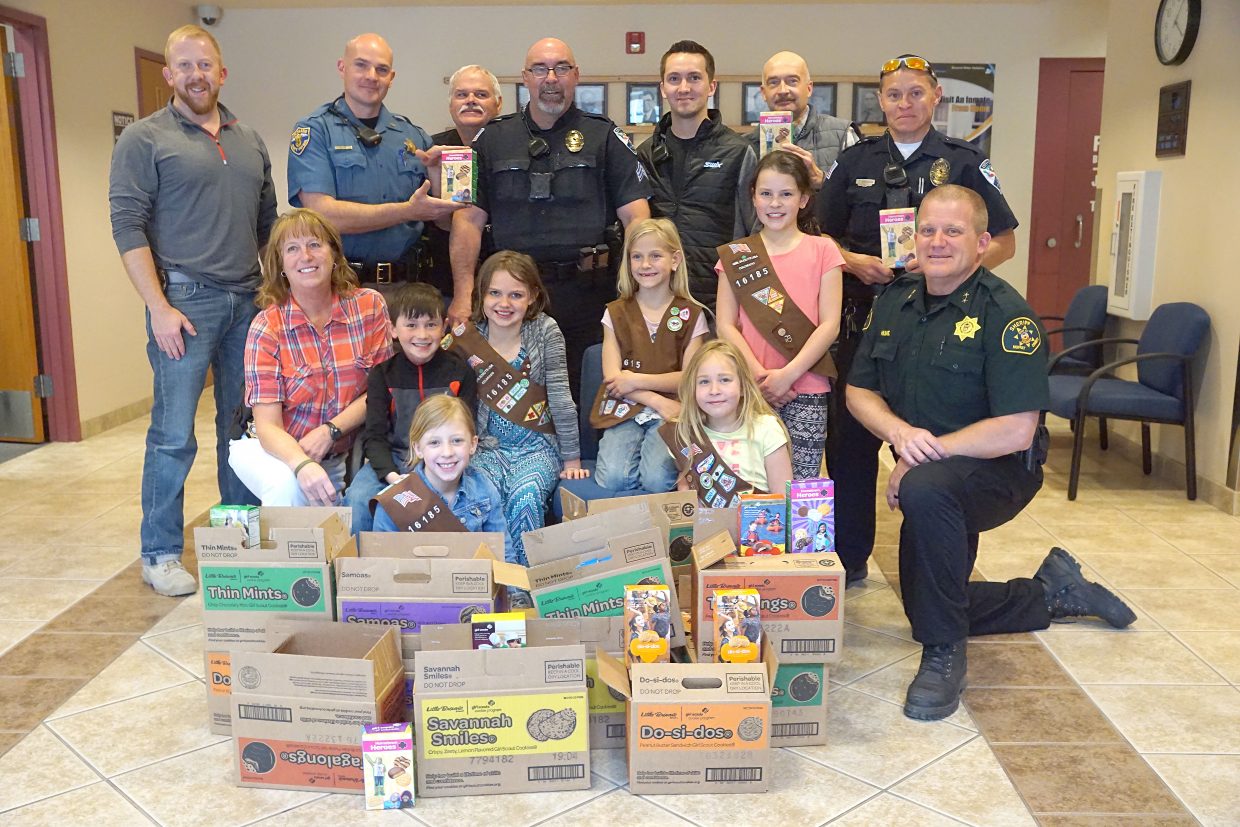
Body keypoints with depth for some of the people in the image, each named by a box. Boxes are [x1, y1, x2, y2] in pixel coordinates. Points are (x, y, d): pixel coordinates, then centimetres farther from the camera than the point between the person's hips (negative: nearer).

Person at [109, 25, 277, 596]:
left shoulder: (250, 143, 16)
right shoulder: (145, 139, 0)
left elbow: (268, 222, 21)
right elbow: (127, 226, -7)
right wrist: (159, 307, -14)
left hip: (248, 301, 5)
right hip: (185, 299, -5)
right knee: (173, 434, -3)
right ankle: (159, 555, 9)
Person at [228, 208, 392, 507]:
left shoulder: (370, 306, -7)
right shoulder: (267, 327, -14)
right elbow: (268, 426, -18)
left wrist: (329, 431, -19)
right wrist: (303, 465, -39)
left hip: (340, 456, 3)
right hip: (276, 449, -3)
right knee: (288, 487, -34)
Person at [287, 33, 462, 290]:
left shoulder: (414, 136, 11)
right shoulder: (314, 131, -1)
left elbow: (444, 219, 11)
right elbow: (323, 214, -14)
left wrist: (435, 172, -7)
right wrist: (408, 211, -17)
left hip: (402, 283, 3)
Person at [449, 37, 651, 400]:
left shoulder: (605, 137, 8)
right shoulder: (493, 139, 13)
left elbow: (636, 215, -1)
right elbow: (469, 219, 7)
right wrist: (463, 295, -3)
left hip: (587, 292, -1)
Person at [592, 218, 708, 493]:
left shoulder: (690, 315, 6)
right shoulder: (616, 313, 9)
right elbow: (612, 376, 0)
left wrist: (638, 381, -12)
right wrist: (657, 401, -13)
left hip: (671, 411, -1)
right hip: (625, 410, 1)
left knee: (657, 479, -26)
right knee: (613, 478, -24)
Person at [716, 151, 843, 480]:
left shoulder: (823, 250, 5)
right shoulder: (735, 255, 9)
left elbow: (829, 325, -2)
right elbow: (726, 325, 1)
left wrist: (787, 374, -12)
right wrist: (758, 376, -11)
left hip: (806, 391, -1)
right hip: (747, 391, 1)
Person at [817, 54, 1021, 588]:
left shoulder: (964, 162, 5)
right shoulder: (855, 162, 11)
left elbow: (1004, 242, 5)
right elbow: (822, 238, 14)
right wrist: (855, 262, -7)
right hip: (864, 317, 2)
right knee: (850, 439, 4)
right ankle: (848, 558, 17)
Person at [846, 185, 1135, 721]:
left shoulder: (1005, 315, -20)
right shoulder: (895, 302, 0)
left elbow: (1016, 431, -26)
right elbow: (859, 391, 1)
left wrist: (929, 449, -23)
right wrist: (901, 433, -19)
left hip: (997, 470, -7)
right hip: (929, 477, 8)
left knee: (925, 491, -41)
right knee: (925, 605, 17)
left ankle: (945, 654, -24)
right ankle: (1053, 593, 38)